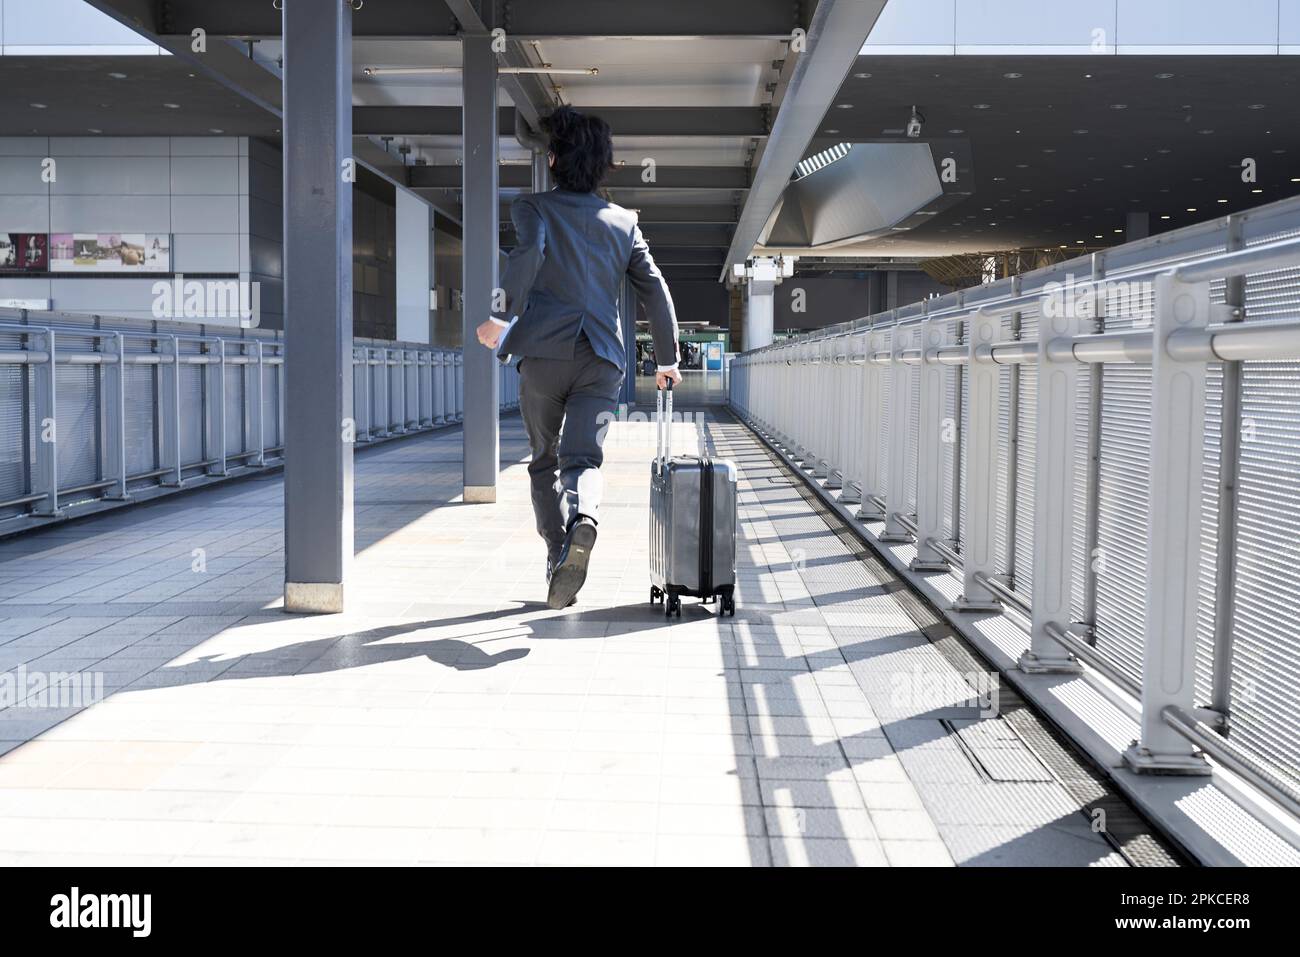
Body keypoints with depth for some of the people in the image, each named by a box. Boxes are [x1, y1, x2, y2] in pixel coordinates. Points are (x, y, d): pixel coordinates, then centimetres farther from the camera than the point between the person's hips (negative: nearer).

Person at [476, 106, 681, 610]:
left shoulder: (533, 207, 7)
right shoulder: (622, 220, 17)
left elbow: (528, 253, -16)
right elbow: (655, 289, 14)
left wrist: (502, 316, -20)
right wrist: (667, 358, 20)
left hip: (545, 352, -1)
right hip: (603, 358, 2)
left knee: (544, 461, 14)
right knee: (583, 457, -4)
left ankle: (557, 558, 6)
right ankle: (583, 518, -37)